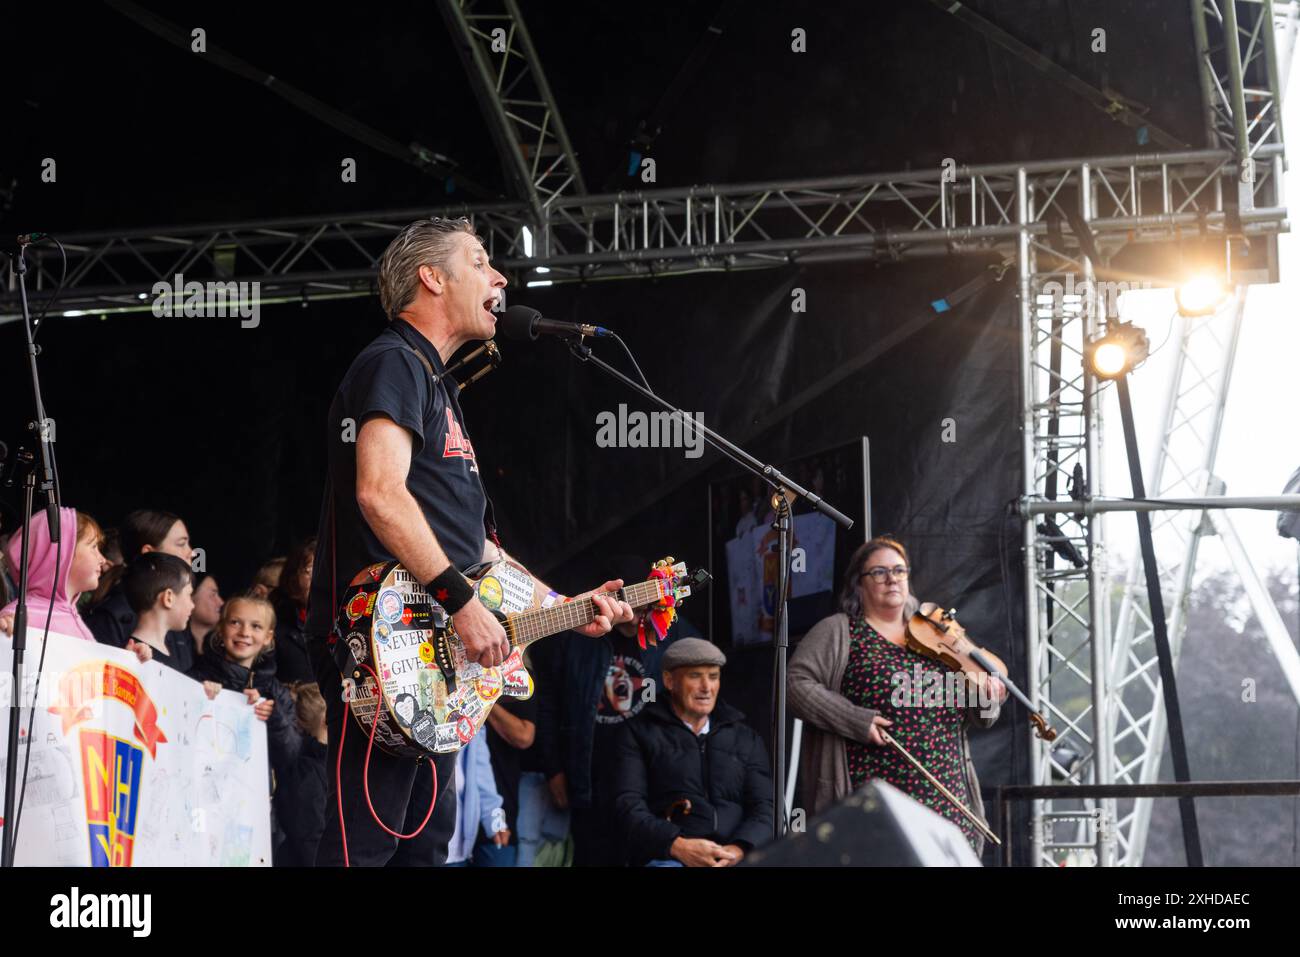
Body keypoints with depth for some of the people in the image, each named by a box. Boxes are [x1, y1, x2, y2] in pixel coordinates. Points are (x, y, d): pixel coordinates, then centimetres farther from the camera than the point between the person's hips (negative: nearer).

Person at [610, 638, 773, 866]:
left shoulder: (747, 738, 22)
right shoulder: (638, 732, 12)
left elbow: (765, 807, 11)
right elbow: (629, 805, 0)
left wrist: (739, 849, -11)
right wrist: (677, 846, -17)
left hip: (737, 859, 4)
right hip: (666, 857, -3)